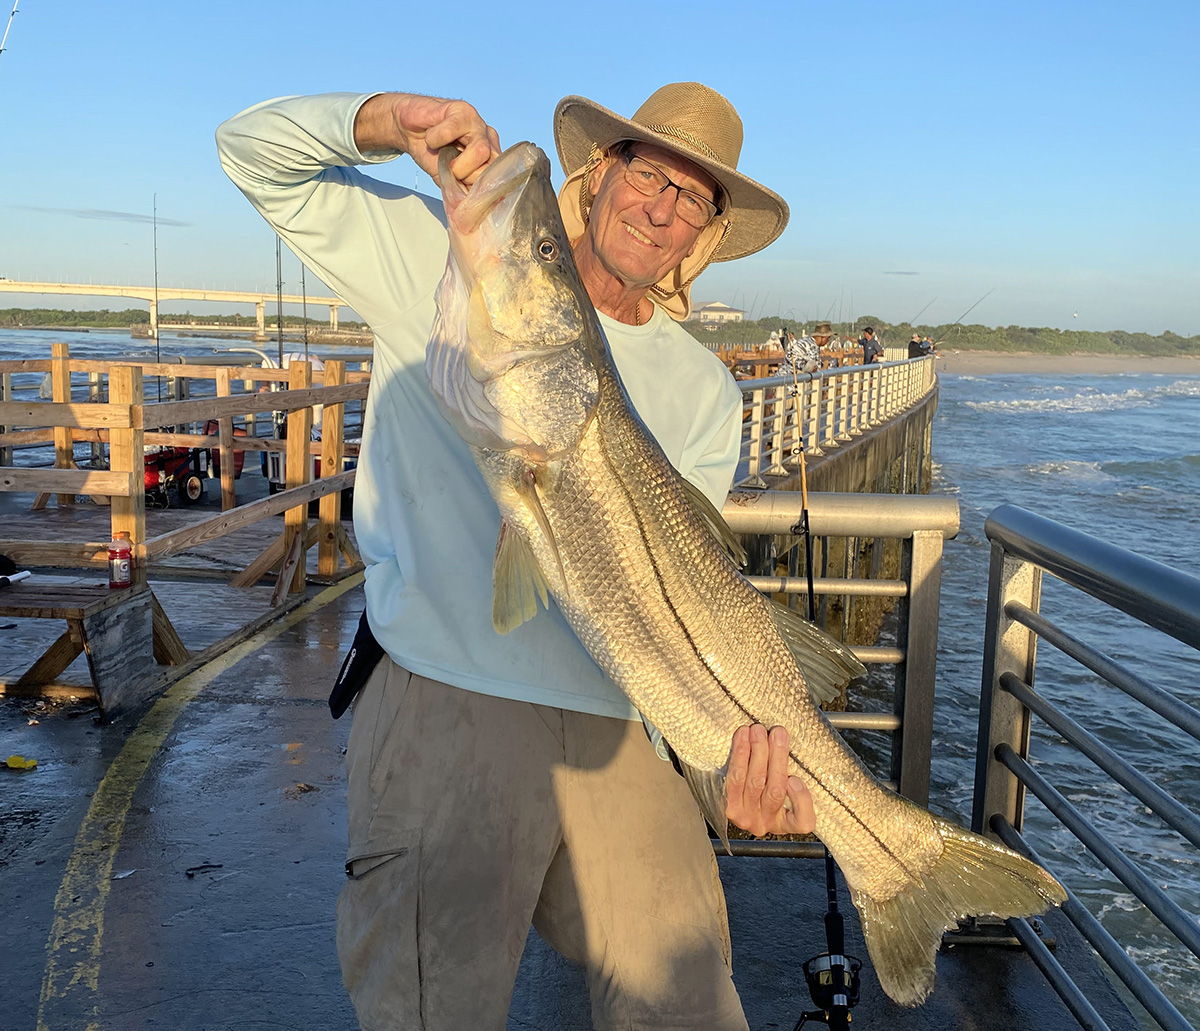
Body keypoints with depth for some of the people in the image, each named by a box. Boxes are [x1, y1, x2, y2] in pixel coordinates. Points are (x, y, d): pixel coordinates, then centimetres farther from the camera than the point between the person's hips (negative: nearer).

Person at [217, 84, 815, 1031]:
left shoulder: (703, 391, 11)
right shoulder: (450, 261, 5)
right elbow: (257, 151, 6)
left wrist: (742, 737, -17)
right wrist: (386, 118, -15)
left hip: (619, 726, 4)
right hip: (447, 708, -3)